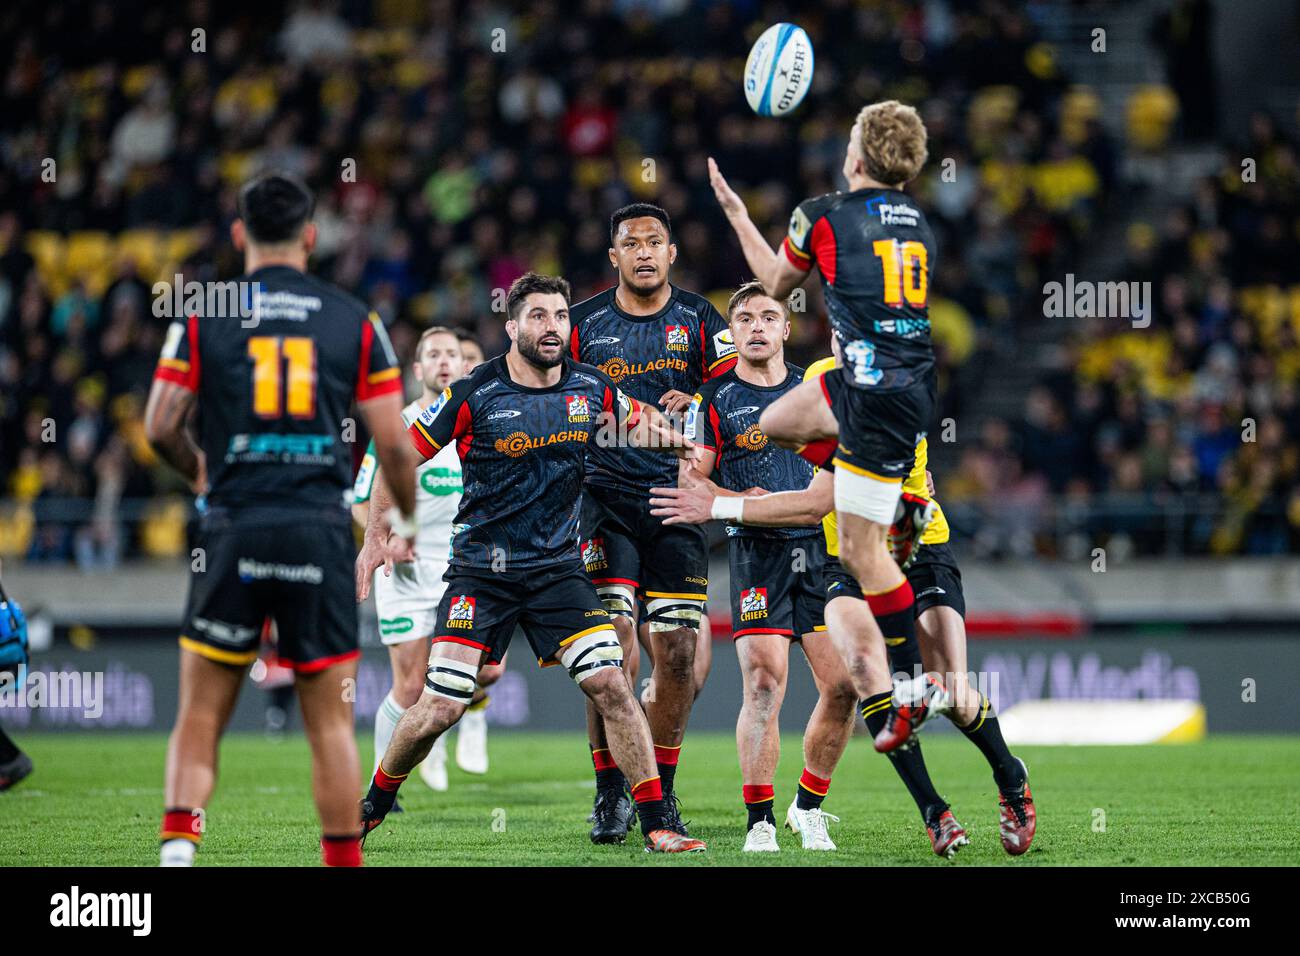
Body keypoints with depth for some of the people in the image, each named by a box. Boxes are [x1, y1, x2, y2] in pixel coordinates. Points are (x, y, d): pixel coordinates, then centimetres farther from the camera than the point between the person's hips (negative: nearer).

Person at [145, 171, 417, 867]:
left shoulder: (202, 317, 2)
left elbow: (160, 426, 1)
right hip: (320, 533, 0)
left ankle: (178, 844, -9)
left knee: (200, 717, 7)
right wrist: (408, 521, 18)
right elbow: (392, 443, 2)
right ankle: (344, 862, 6)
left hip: (233, 529, 0)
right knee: (331, 725, 6)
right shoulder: (355, 321, 4)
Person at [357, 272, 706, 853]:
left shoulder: (592, 389, 1)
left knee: (610, 685, -11)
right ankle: (374, 805, 18)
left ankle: (658, 825, -3)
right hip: (480, 570, -3)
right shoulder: (474, 395, -10)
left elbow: (640, 425, 23)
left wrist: (669, 438, 1)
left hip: (557, 567, 3)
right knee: (439, 709, -8)